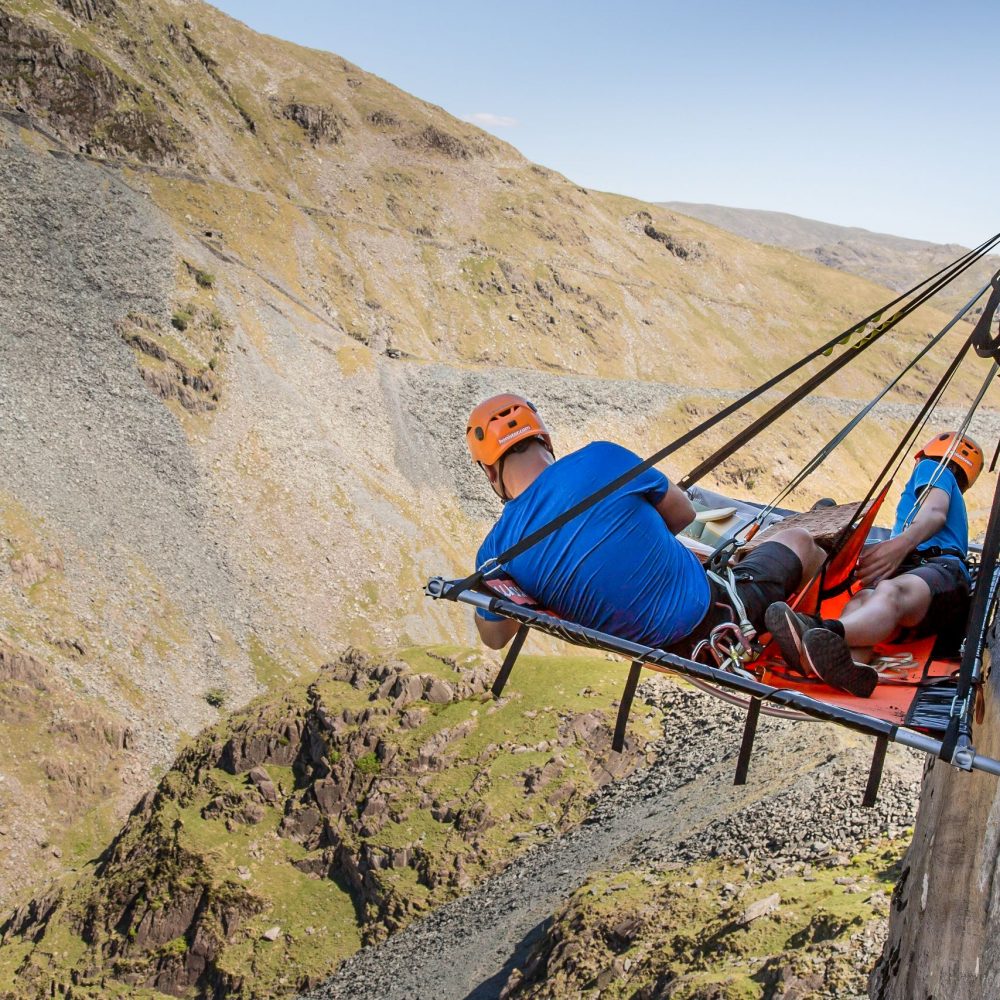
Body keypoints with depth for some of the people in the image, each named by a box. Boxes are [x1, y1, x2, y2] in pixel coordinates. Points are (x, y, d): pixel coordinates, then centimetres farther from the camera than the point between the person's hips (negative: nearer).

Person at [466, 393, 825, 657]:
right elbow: (683, 513, 0)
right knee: (800, 539, 25)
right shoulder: (601, 458, -19)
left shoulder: (496, 553, -14)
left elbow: (494, 638, 6)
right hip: (716, 610, -3)